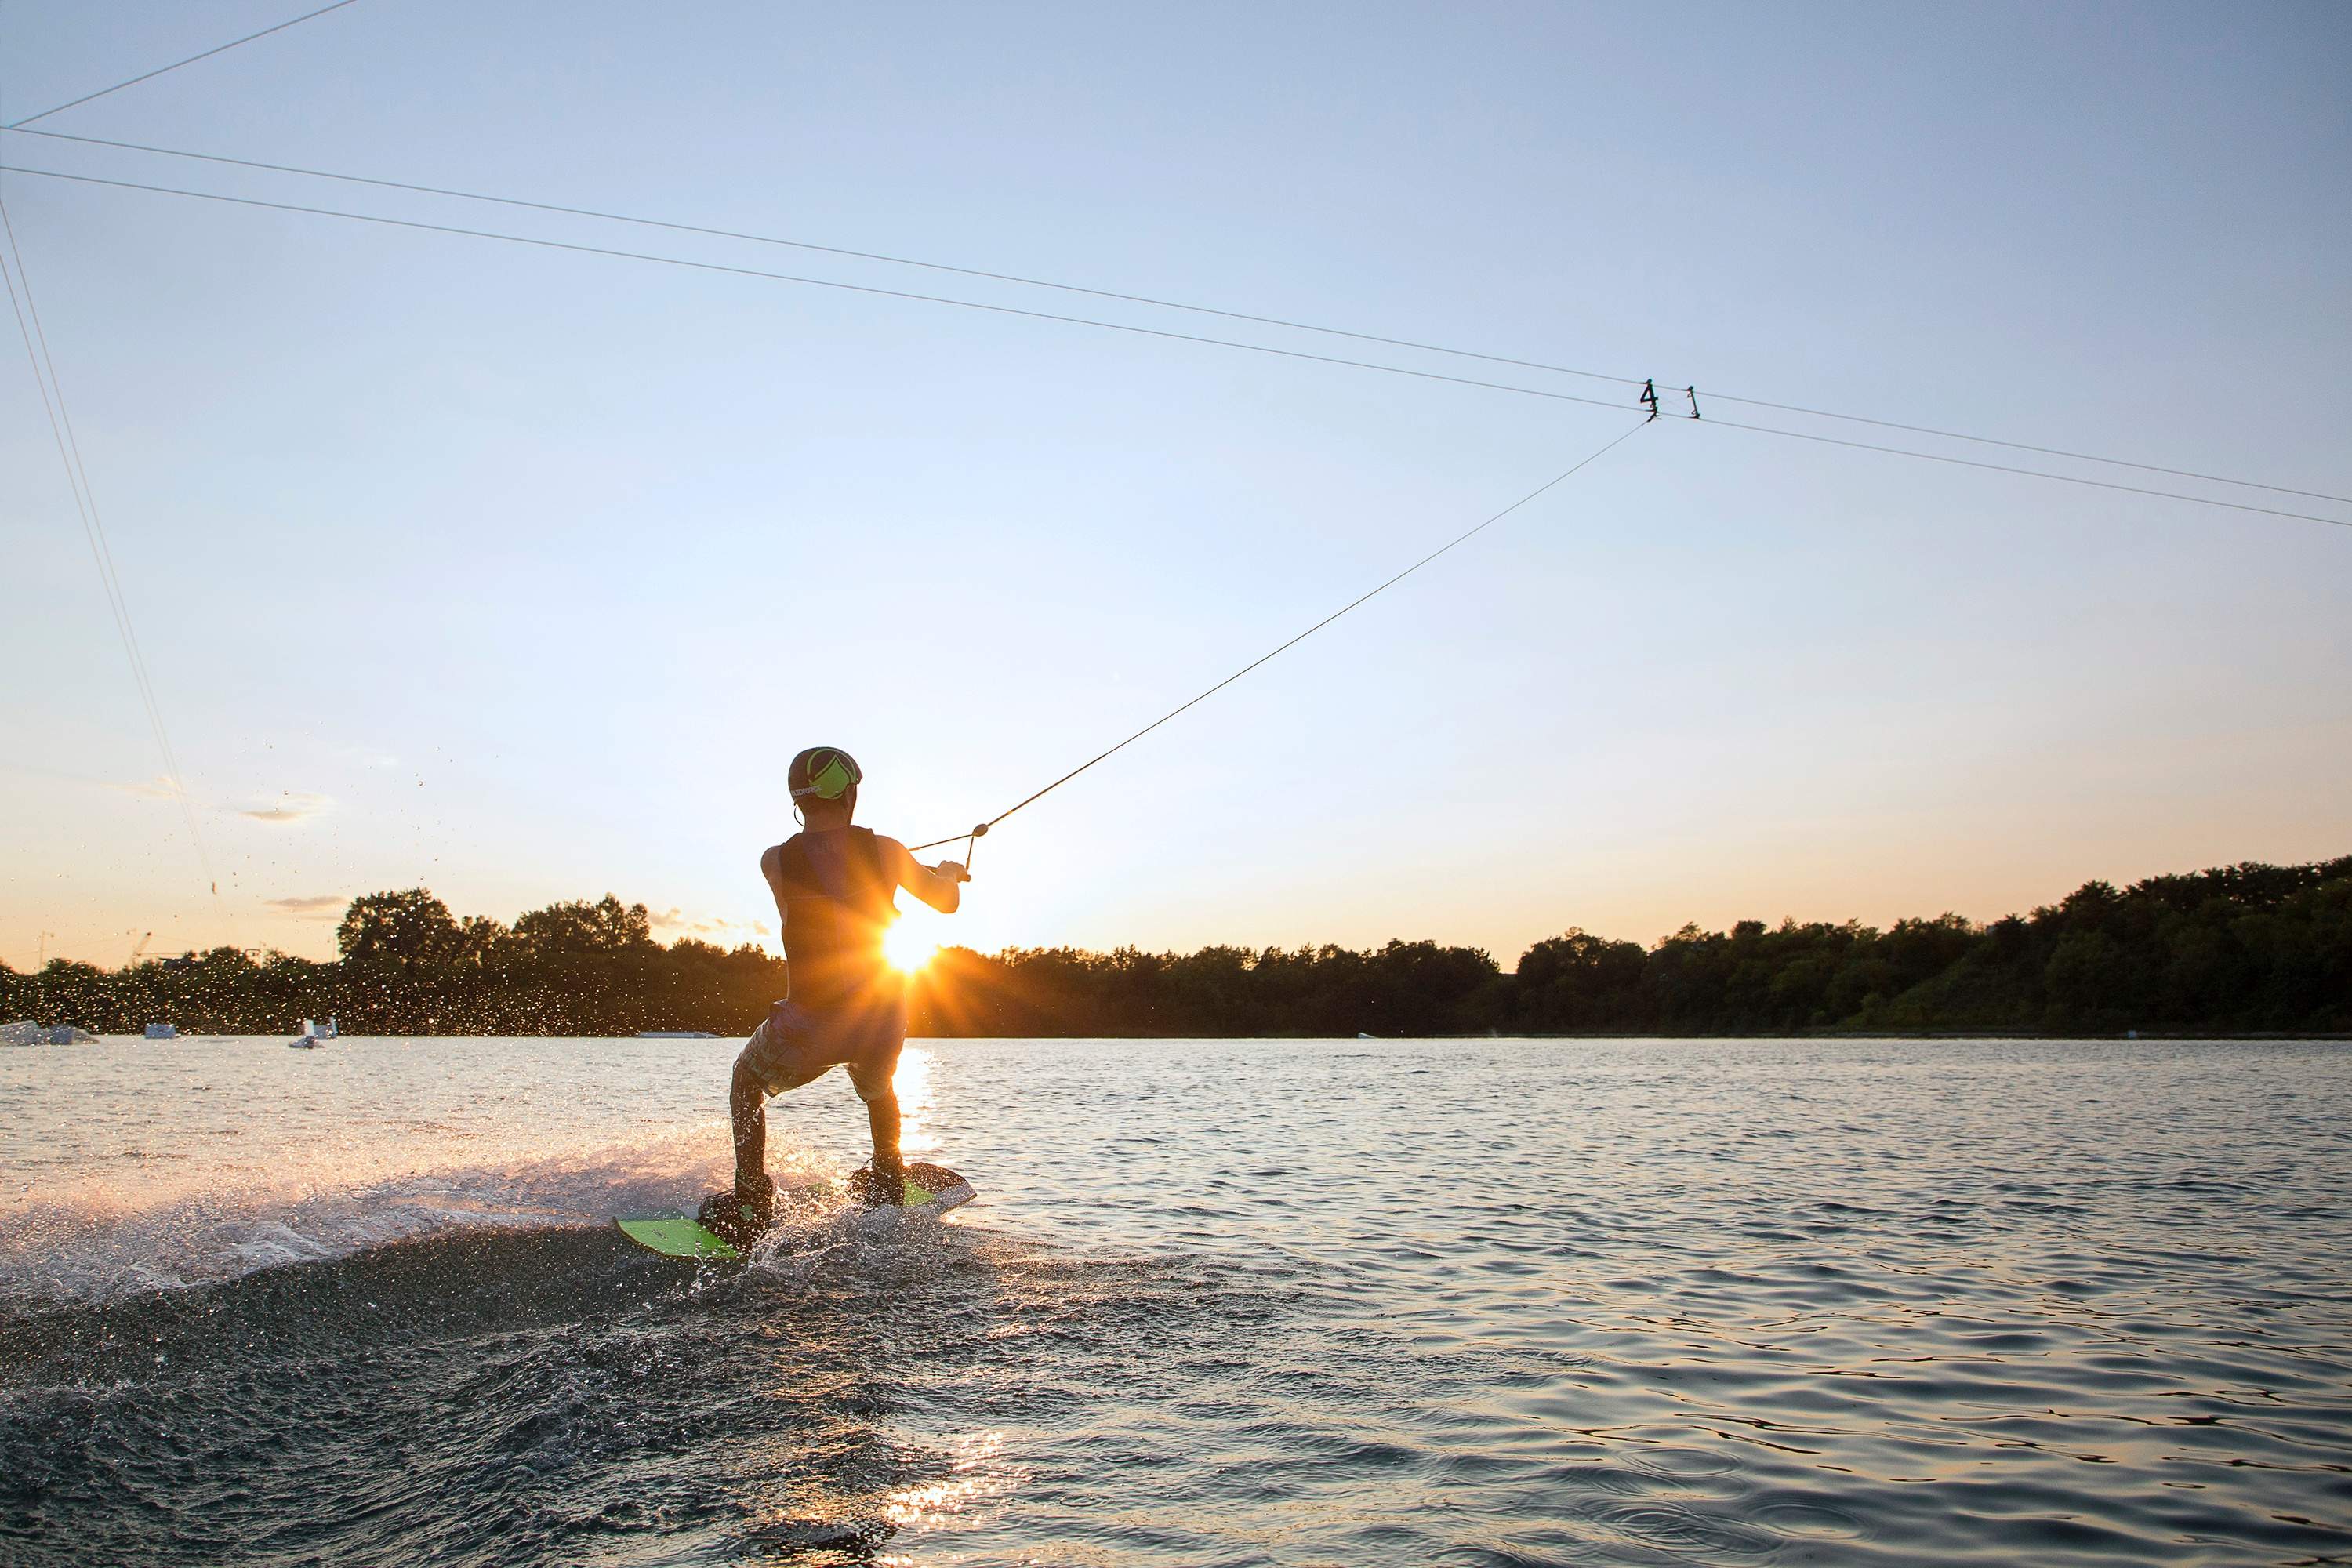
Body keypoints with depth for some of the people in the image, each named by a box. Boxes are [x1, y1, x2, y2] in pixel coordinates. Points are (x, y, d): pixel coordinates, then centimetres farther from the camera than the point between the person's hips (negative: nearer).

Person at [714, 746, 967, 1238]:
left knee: (747, 1080, 27)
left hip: (810, 1027, -1)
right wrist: (947, 873, 31)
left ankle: (751, 1202, 19)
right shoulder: (883, 850, -6)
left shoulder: (775, 861, -7)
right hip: (884, 1021, 2)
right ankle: (889, 1181, 44)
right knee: (878, 1090, 36)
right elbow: (948, 902, 7)